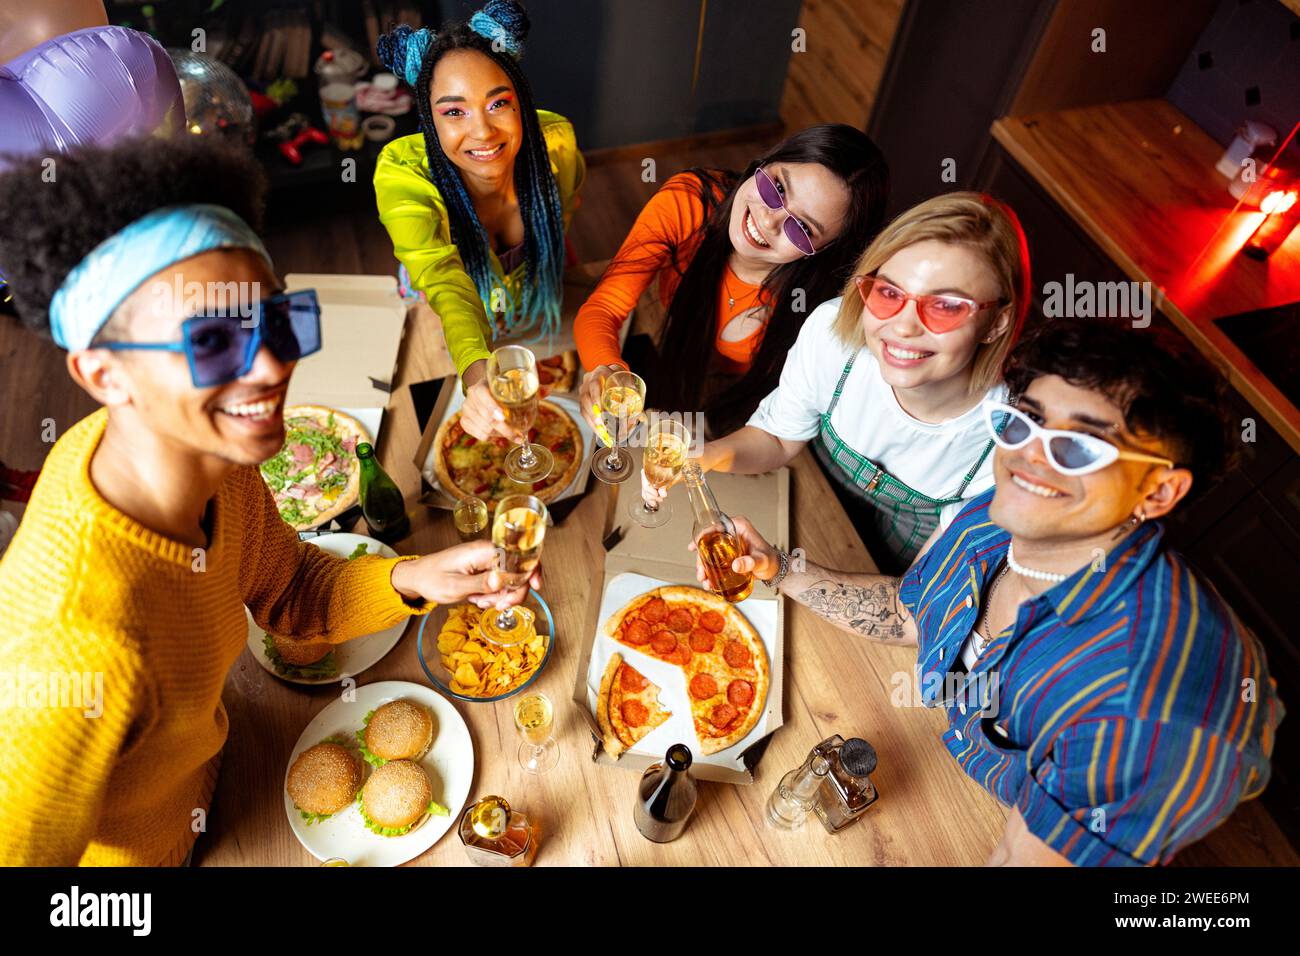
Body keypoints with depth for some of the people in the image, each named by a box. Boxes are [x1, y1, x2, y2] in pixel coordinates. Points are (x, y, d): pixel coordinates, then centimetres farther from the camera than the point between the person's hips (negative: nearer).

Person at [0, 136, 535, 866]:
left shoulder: (208, 448, -20)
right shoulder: (84, 646, -42)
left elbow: (288, 591, -7)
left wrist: (414, 579, -25)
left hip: (201, 761, 5)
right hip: (131, 847, -5)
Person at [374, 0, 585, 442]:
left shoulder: (554, 140, -27)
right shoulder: (403, 174, -37)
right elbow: (444, 282, -53)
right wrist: (476, 372, -72)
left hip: (539, 315, 2)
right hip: (452, 336, -2)